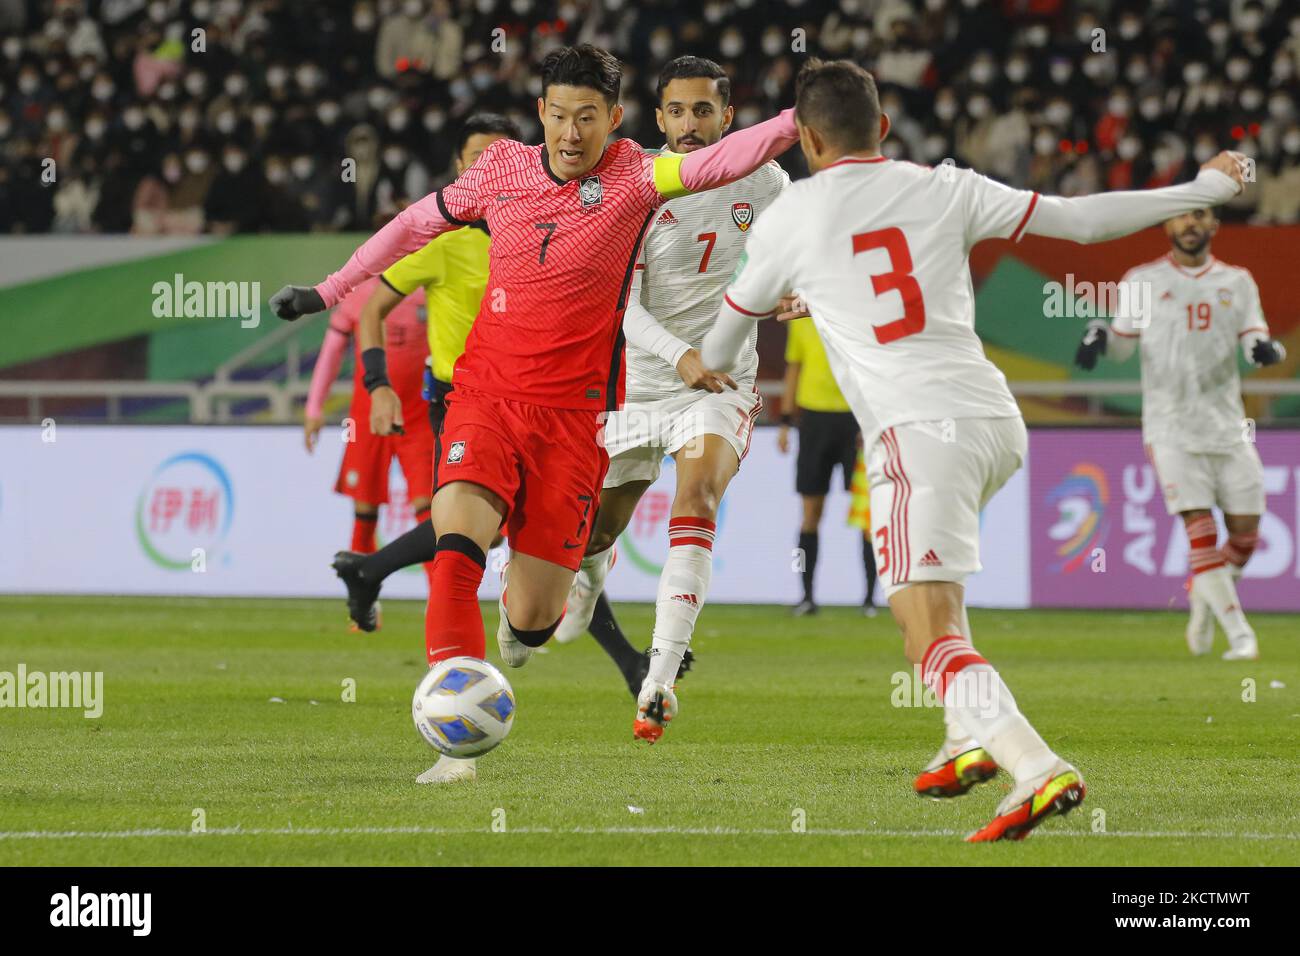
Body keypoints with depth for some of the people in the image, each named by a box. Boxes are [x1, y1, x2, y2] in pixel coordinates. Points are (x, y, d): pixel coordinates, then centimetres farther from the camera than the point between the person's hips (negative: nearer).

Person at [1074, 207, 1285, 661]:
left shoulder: (1236, 282, 10)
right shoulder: (1142, 281, 5)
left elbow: (1254, 340, 3)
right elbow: (1123, 344, 9)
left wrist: (1267, 350, -20)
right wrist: (1098, 332, -12)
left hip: (1228, 426, 3)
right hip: (1171, 428, -3)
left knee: (1246, 534, 1)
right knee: (1200, 532, -14)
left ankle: (1203, 599, 29)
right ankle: (1240, 635, -11)